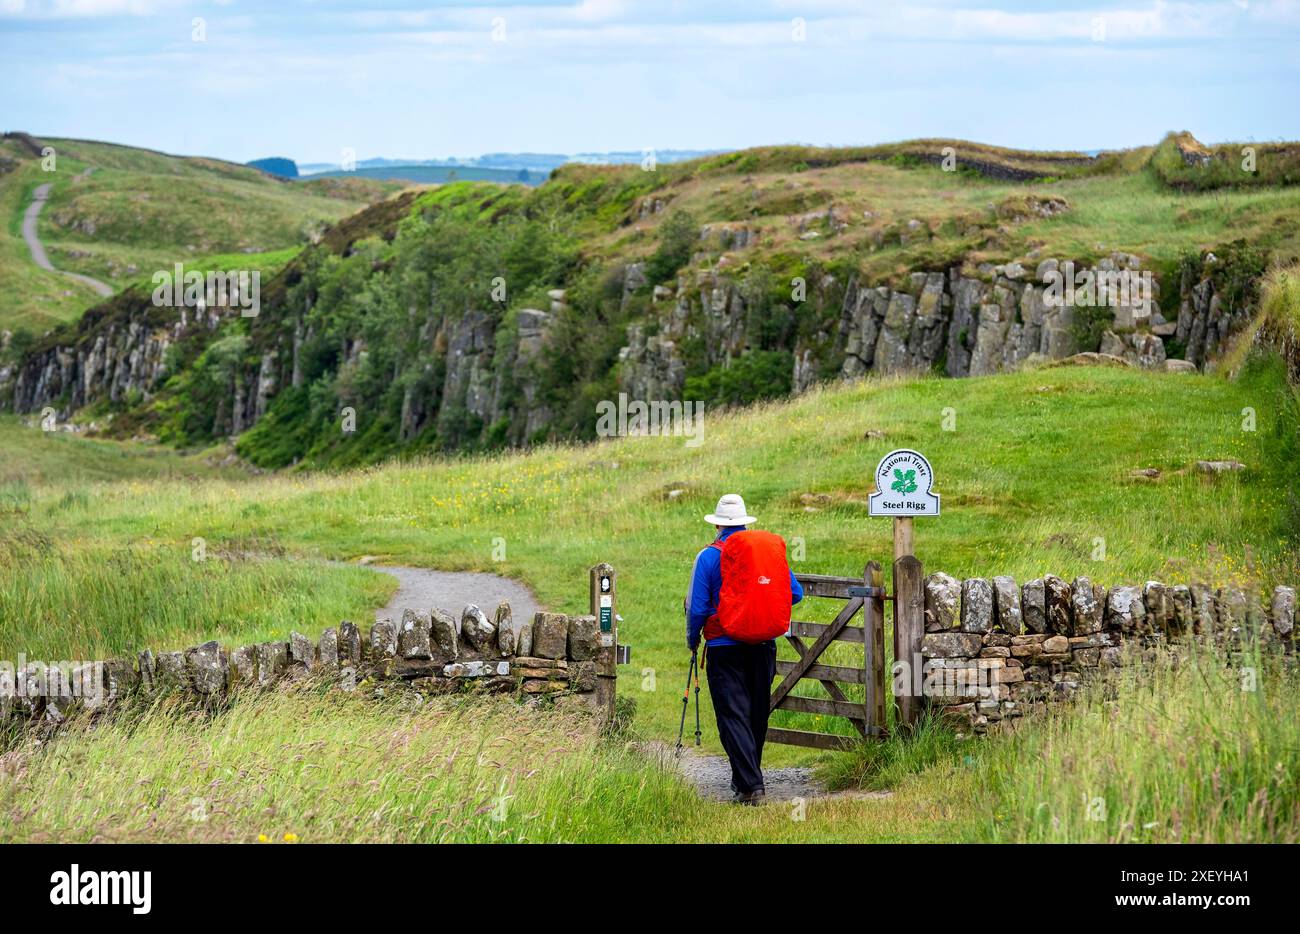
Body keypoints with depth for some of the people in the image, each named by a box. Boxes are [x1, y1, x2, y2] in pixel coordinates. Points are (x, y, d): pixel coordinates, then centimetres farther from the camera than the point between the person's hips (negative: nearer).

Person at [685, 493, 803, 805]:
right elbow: (795, 593, 4)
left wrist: (692, 639, 10)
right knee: (757, 714, 17)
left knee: (733, 715, -5)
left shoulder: (709, 556, -6)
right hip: (764, 646, 4)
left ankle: (750, 785, -15)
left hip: (725, 647, -4)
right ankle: (746, 777, 30)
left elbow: (697, 606, -8)